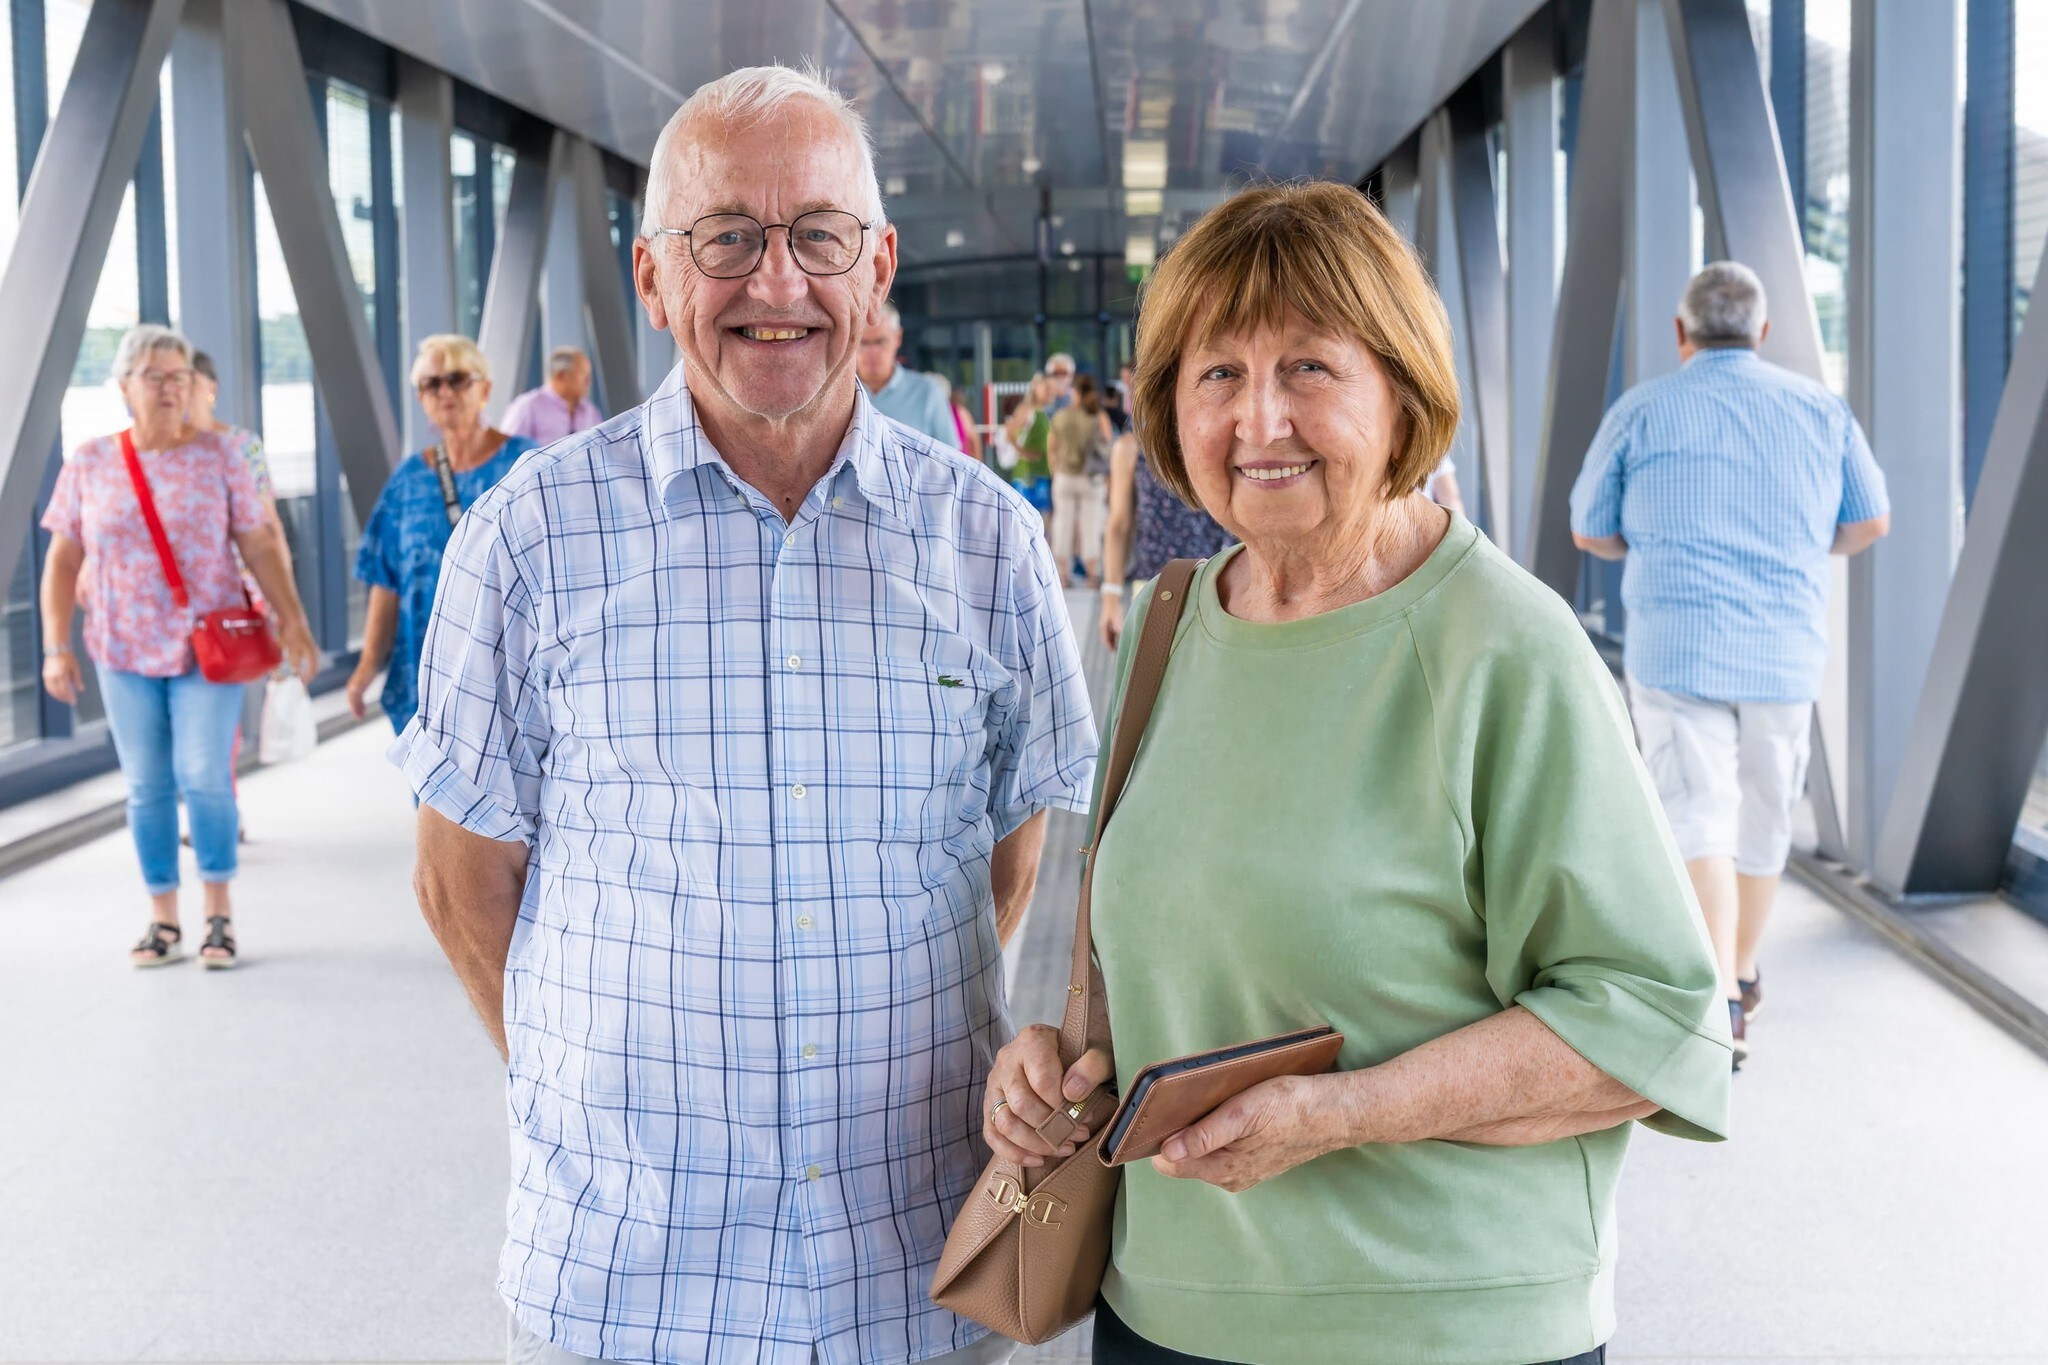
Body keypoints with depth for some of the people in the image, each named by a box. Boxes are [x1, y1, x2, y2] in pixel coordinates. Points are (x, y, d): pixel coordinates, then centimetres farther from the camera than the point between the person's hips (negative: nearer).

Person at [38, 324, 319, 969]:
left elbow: (260, 546, 1)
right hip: (125, 652, 2)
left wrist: (293, 622, -5)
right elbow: (62, 561, 5)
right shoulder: (88, 465, 2)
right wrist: (55, 646, -1)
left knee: (204, 777, -8)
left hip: (208, 646, -2)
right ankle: (163, 919, 16)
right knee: (146, 787, 5)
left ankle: (219, 911, 8)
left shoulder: (218, 456, 0)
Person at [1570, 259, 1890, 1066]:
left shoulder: (1641, 413, -2)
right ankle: (1741, 972, 36)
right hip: (1786, 649, 3)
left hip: (1676, 647, -3)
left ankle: (1721, 999, -23)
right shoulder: (1820, 410, 5)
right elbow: (1870, 523, 12)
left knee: (1698, 821, -5)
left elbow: (1591, 533, 7)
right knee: (1762, 817, 18)